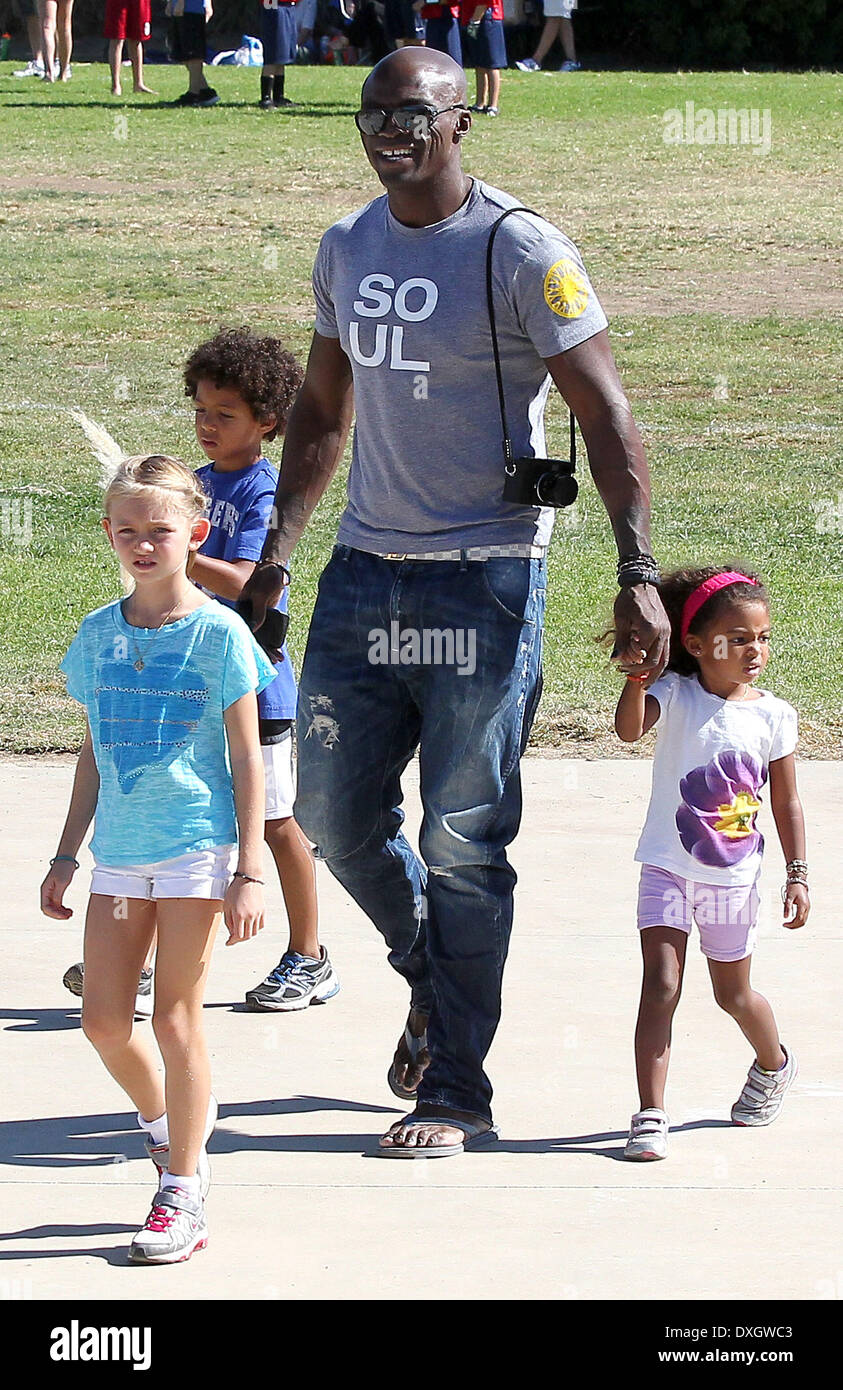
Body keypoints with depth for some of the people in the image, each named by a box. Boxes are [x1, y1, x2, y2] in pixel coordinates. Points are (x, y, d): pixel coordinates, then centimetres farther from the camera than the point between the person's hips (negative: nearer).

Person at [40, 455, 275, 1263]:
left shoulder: (217, 634, -6)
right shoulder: (98, 635, 8)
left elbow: (246, 758, -4)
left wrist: (249, 871, -9)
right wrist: (67, 856, 15)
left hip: (198, 845, -5)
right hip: (120, 851, 5)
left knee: (176, 1018, -3)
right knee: (103, 1018, 2)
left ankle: (182, 1194, 5)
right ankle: (163, 1122, 30)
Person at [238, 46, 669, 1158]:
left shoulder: (523, 253, -9)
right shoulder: (347, 250, 10)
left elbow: (606, 416, -10)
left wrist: (639, 573, -18)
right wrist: (276, 555, 17)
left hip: (483, 578, -6)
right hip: (364, 571, 6)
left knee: (464, 845, -3)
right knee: (334, 815, 8)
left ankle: (457, 1093, 6)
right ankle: (432, 979, 35)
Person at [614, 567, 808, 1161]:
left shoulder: (774, 715, -2)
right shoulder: (676, 695, -8)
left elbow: (787, 804, 4)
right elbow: (629, 728, -28)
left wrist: (798, 875, 3)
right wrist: (638, 675, -43)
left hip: (734, 878, 2)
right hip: (668, 871, -1)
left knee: (734, 993, 16)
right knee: (660, 987, -12)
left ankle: (774, 1065, 46)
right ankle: (651, 1116, -11)